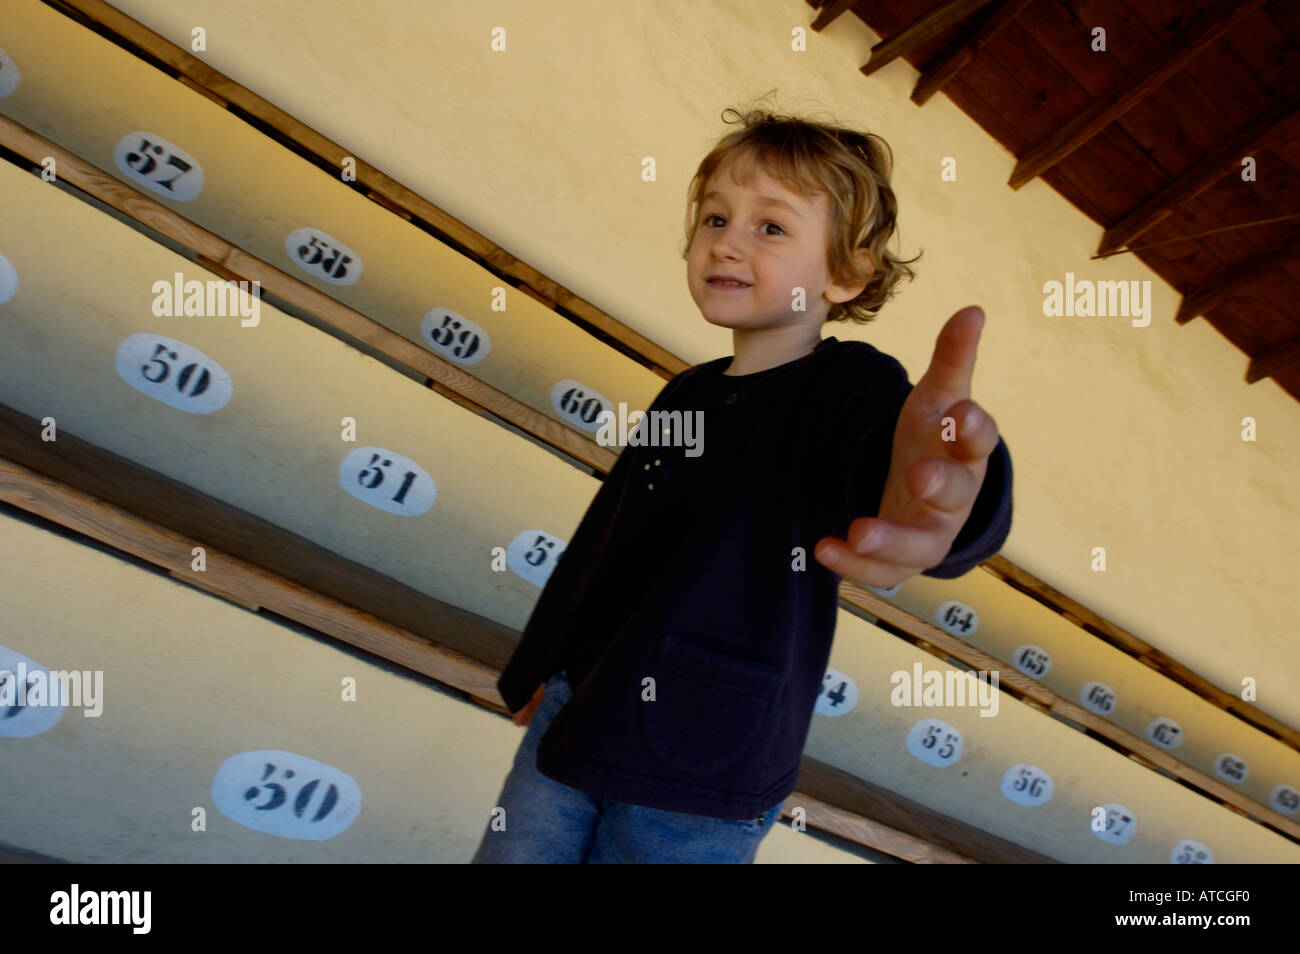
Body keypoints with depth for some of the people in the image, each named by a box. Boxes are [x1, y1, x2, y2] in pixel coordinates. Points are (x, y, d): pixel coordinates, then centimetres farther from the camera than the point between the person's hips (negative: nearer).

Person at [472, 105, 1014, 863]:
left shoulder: (847, 386, -13)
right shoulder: (689, 393, 7)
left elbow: (880, 429, -38)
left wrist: (936, 492, -62)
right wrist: (535, 670, 25)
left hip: (699, 779, -6)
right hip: (574, 718, 6)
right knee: (512, 849, 16)